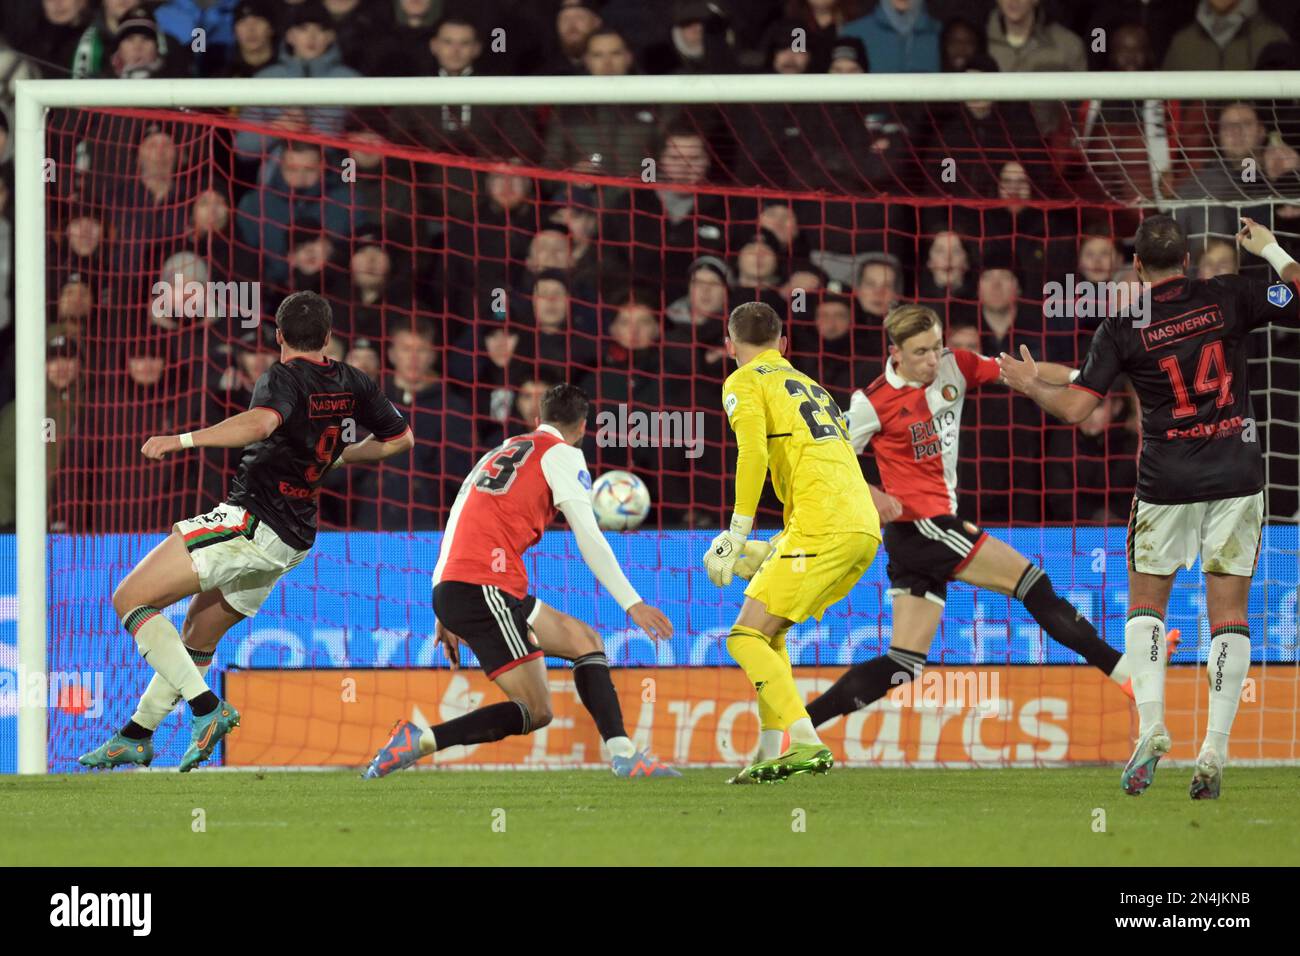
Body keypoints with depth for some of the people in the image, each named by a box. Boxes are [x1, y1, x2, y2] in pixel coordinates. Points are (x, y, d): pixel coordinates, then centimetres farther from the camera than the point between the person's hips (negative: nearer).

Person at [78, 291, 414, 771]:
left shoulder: (284, 379, -11)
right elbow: (400, 438, 25)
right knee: (198, 636, 22)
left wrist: (184, 440, -35)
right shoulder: (351, 384, 11)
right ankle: (136, 737, 28)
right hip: (293, 541, 9)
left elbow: (260, 423, -34)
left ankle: (206, 707, -20)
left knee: (130, 599, -8)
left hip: (250, 520, -9)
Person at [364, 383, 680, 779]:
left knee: (584, 640, 13)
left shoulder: (500, 452, 28)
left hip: (450, 588, 9)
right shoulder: (562, 454, 5)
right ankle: (420, 738, -19)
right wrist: (632, 604, -1)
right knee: (535, 712, -9)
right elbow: (589, 538, -3)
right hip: (484, 587, -9)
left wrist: (448, 616, 26)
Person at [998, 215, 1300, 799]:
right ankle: (1215, 747, -6)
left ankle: (1151, 727, -4)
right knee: (1228, 612, 3)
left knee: (1146, 602, 15)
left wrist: (1031, 384, 15)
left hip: (1167, 482, -1)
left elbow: (1075, 407, -4)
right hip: (1237, 476, 1)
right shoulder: (1229, 297, -3)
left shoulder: (1123, 327, -4)